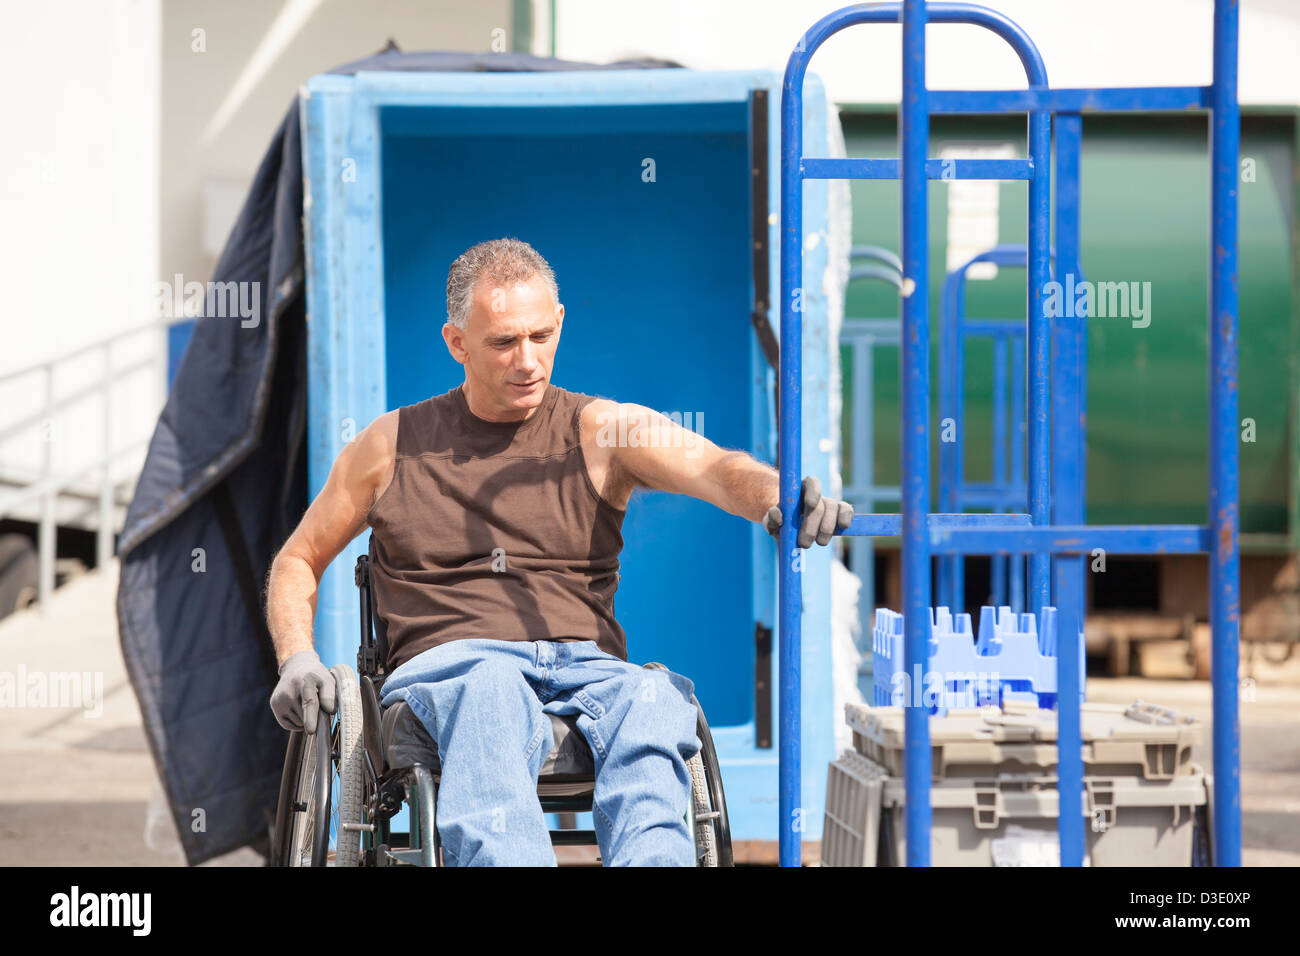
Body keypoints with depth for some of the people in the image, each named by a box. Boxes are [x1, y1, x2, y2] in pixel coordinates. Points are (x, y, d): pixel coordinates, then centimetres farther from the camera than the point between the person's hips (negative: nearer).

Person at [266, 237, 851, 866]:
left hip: (585, 668, 1)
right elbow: (297, 561, 26)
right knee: (493, 688, -39)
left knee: (651, 699, -35)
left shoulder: (605, 431, 13)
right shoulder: (392, 446, 17)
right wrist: (298, 661, 6)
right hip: (443, 667, -1)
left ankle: (651, 860, -60)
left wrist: (775, 496, -30)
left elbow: (714, 468, -6)